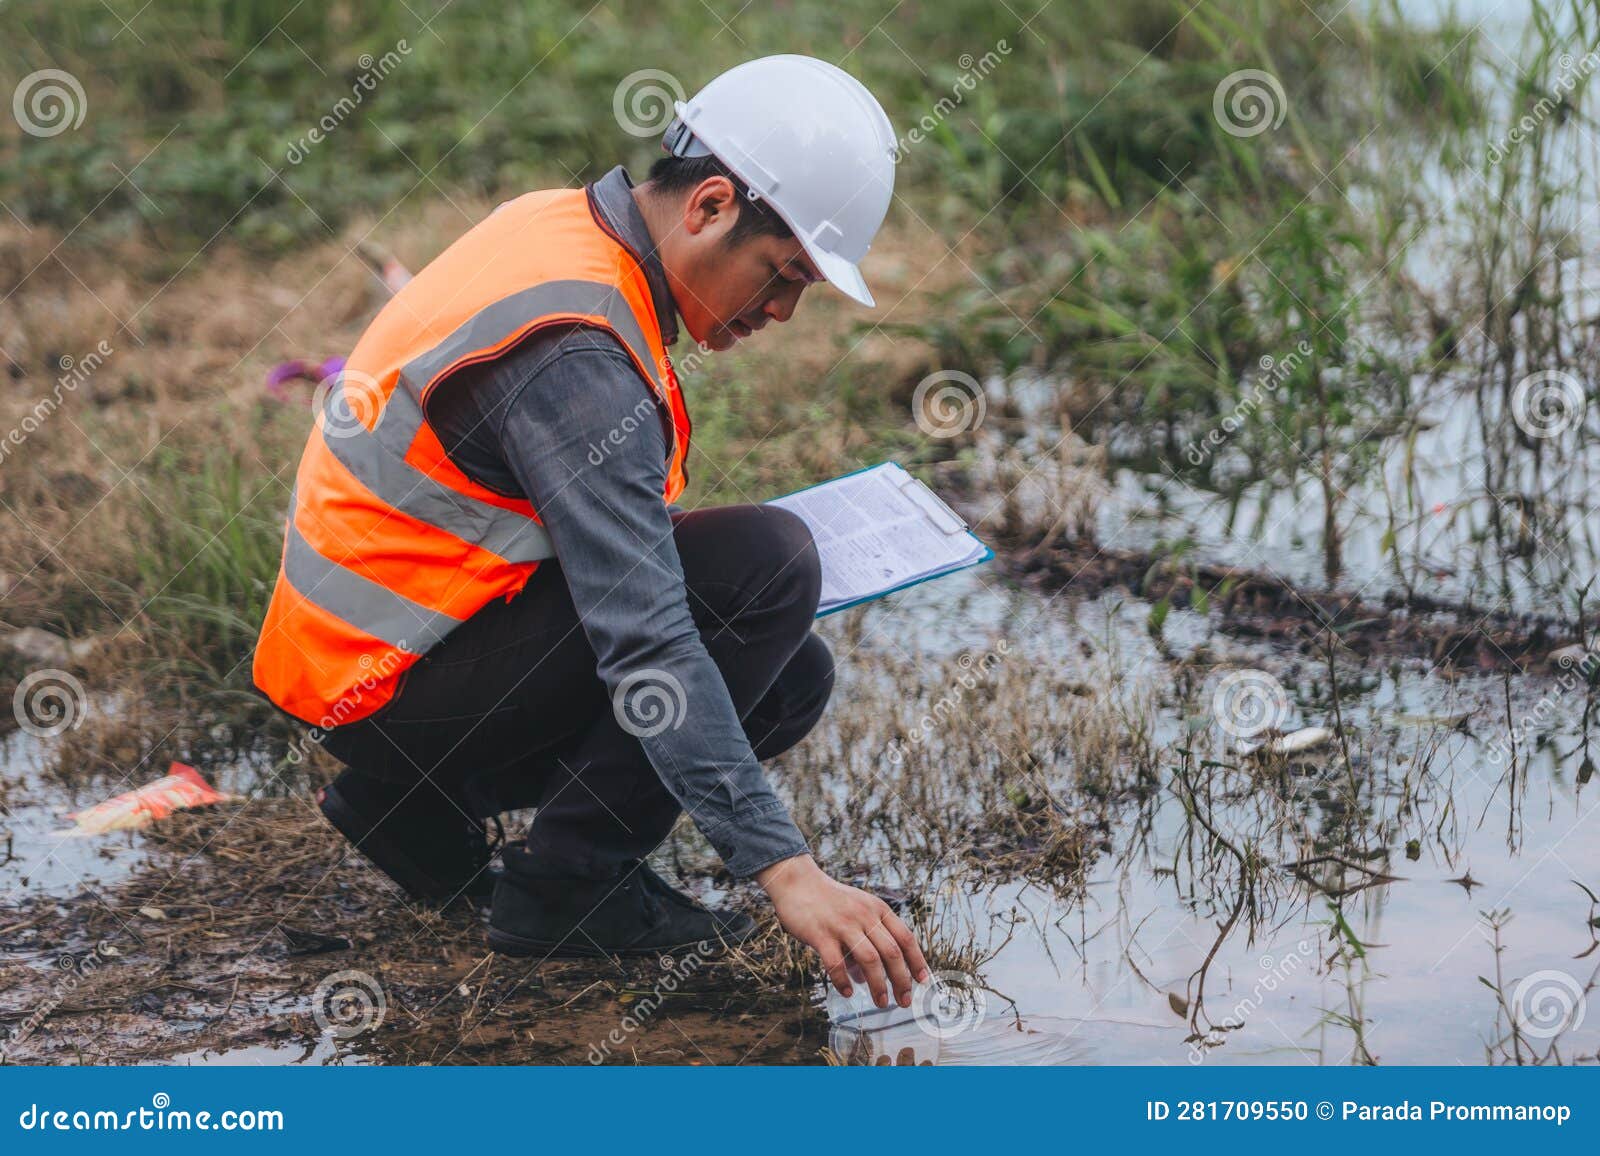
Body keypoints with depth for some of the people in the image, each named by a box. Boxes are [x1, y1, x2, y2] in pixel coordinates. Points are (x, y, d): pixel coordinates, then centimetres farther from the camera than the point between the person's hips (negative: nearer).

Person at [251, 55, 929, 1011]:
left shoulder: (562, 228, 4)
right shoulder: (576, 355, -26)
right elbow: (645, 647, -32)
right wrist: (785, 869, -34)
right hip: (390, 681, -10)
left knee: (794, 677, 7)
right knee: (769, 564, -20)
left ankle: (417, 805, 11)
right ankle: (570, 885, -10)